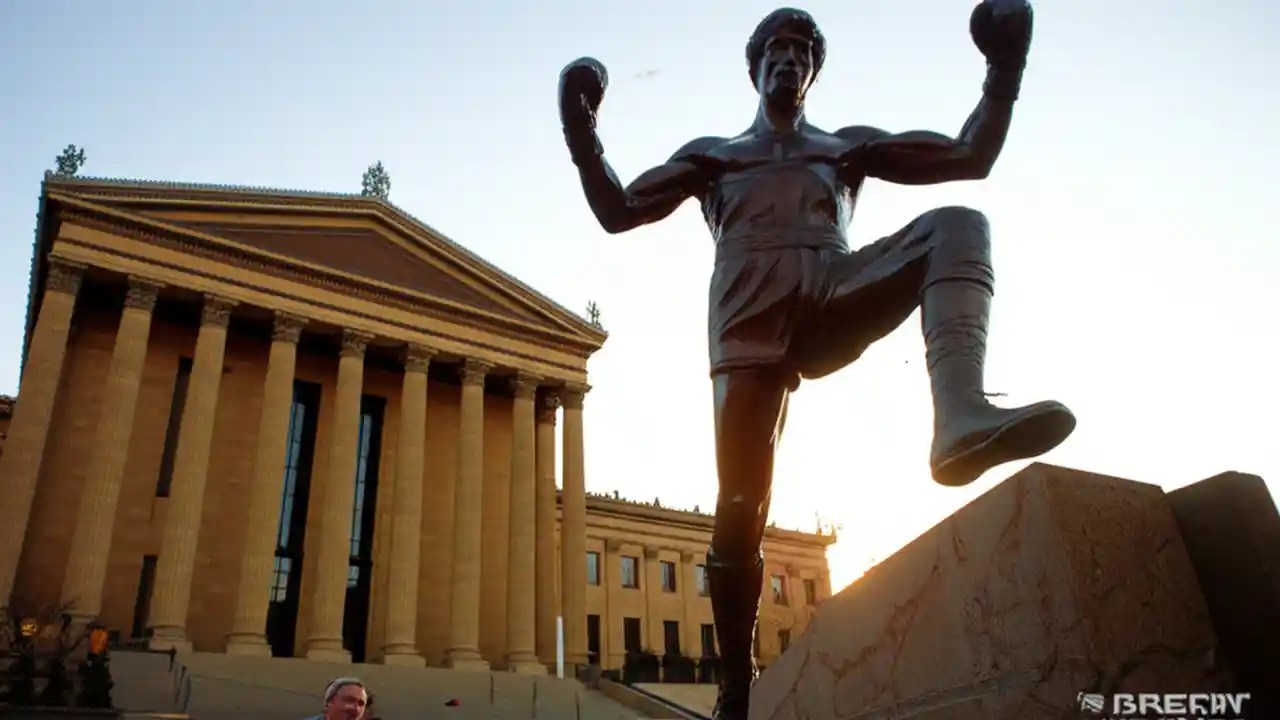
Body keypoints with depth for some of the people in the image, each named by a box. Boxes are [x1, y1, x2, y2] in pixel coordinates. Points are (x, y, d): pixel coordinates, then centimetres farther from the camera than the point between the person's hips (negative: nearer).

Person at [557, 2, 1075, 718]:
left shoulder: (847, 145, 30)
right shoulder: (712, 154, 29)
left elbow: (972, 158, 24)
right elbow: (618, 211, 20)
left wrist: (1005, 71, 13)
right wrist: (581, 133, 9)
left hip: (834, 298, 2)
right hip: (752, 319, -1)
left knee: (956, 226, -24)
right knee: (740, 509, -12)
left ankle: (961, 417, -49)